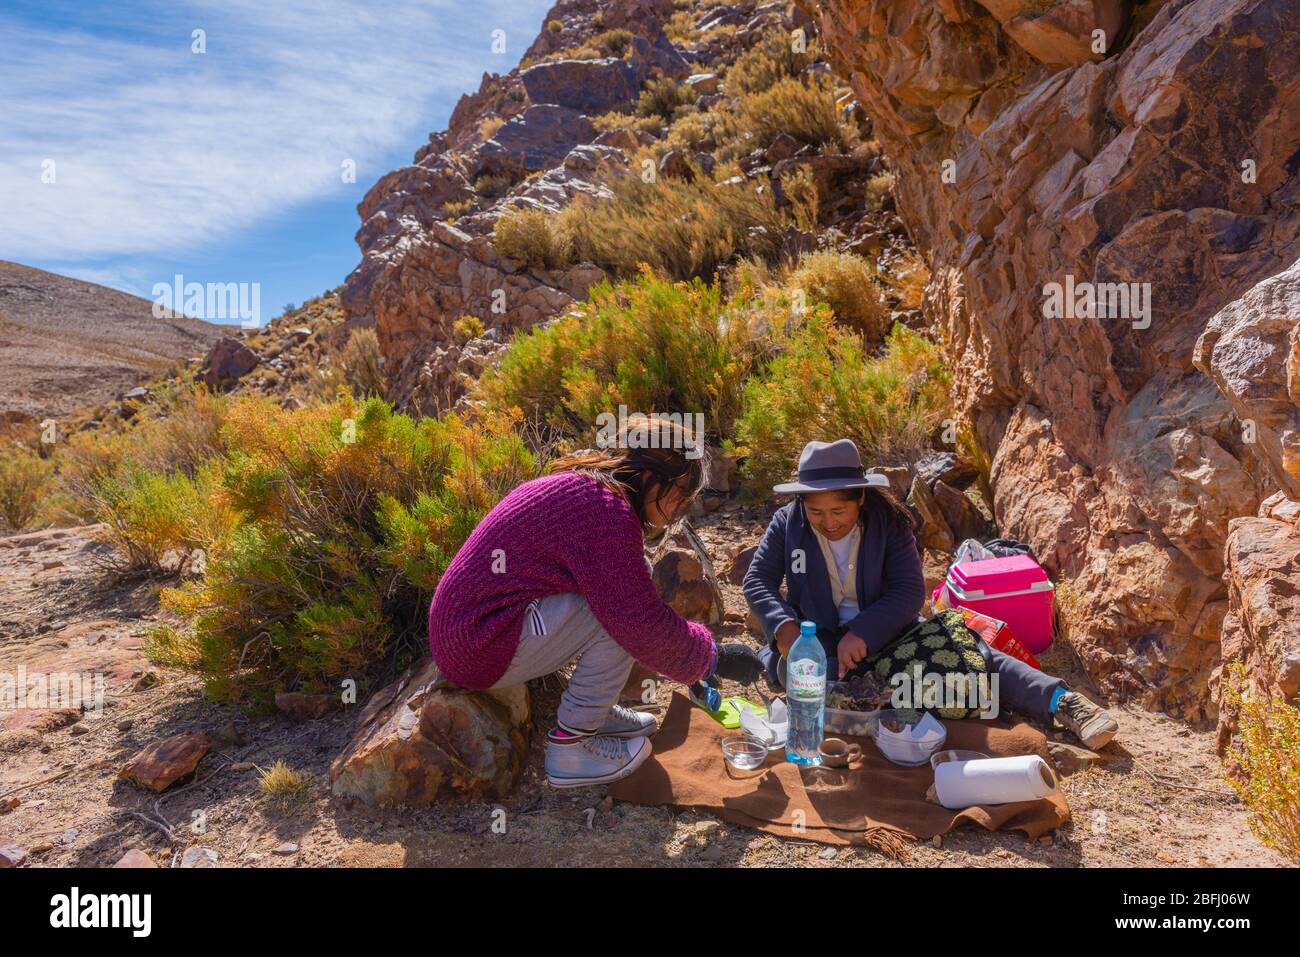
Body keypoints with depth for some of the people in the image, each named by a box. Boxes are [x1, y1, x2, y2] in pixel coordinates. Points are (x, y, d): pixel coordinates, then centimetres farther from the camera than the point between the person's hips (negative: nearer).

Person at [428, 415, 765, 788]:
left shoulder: (583, 487, 8)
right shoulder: (605, 513, -23)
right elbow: (643, 625, -22)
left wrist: (694, 659, 16)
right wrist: (710, 657, -4)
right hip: (479, 646, -10)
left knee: (629, 578, 8)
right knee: (623, 604, -18)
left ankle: (596, 710, 11)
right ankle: (569, 747, -6)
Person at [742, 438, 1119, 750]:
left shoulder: (888, 520, -11)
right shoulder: (787, 522, -8)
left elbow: (911, 591, -16)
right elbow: (757, 581, -8)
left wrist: (863, 632, -30)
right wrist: (783, 626, -27)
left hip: (885, 630, 0)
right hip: (817, 640, 0)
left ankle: (1062, 702, -19)